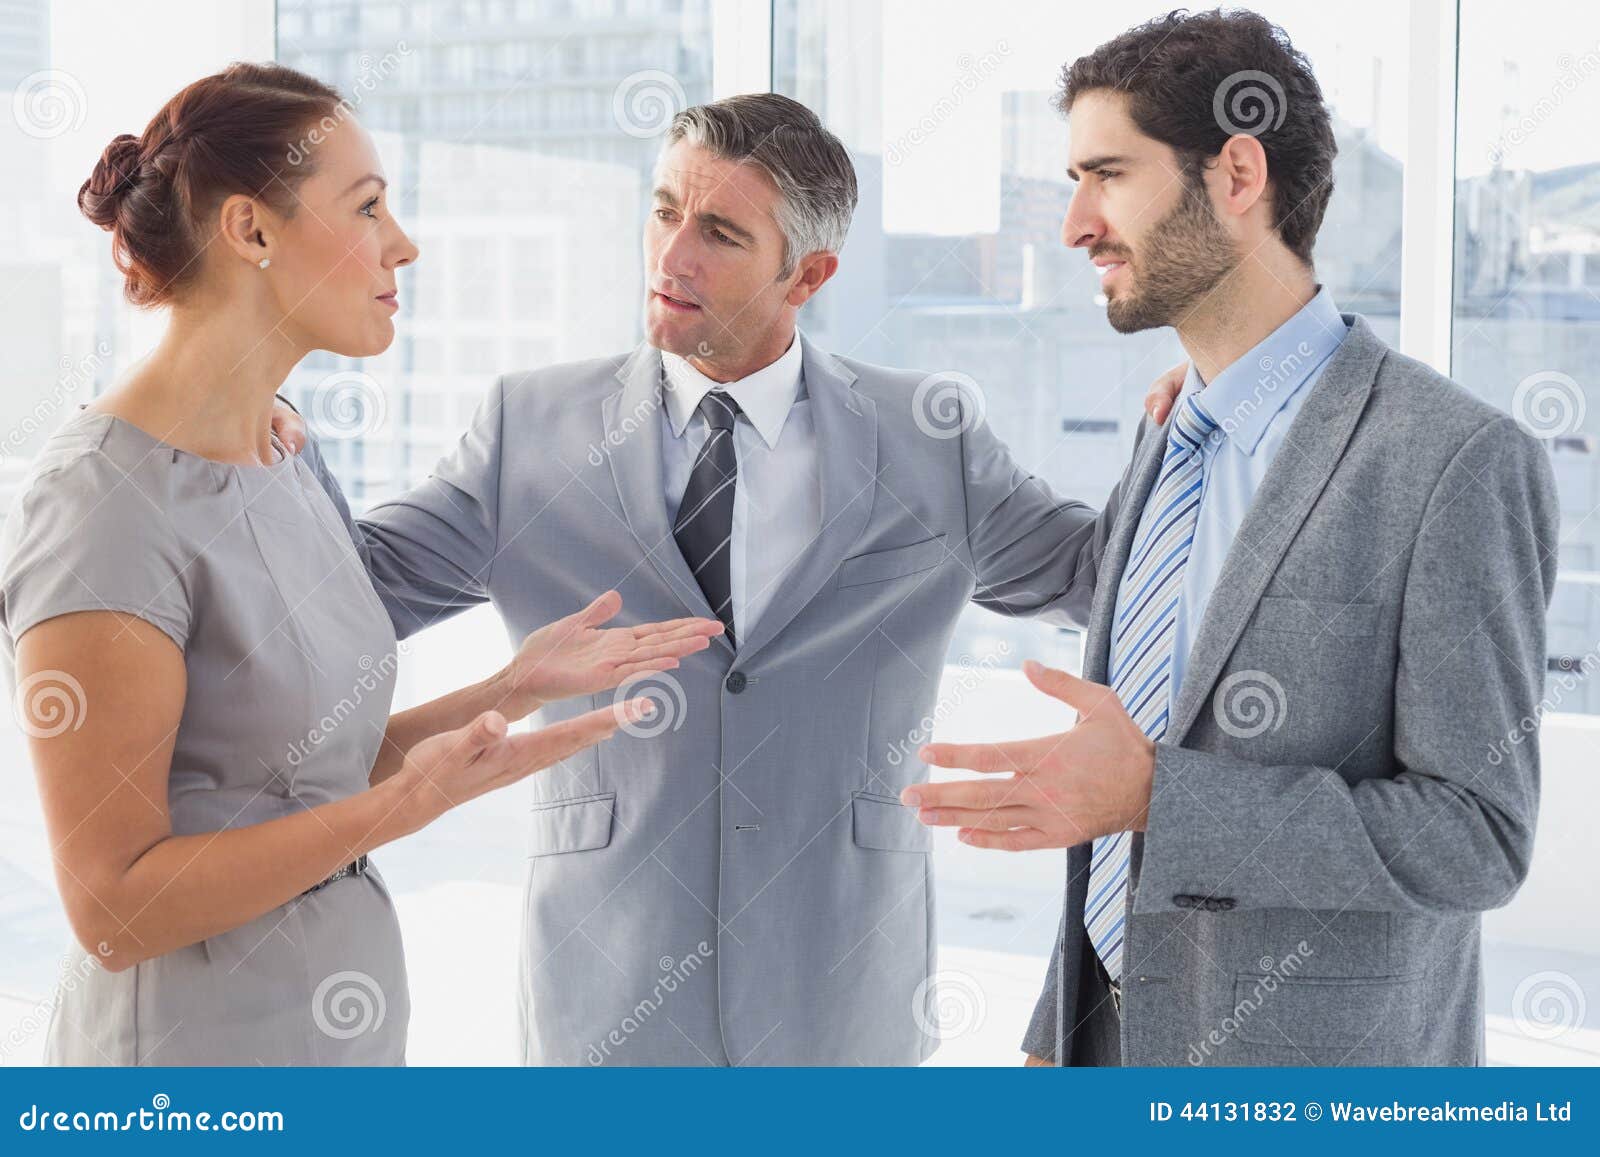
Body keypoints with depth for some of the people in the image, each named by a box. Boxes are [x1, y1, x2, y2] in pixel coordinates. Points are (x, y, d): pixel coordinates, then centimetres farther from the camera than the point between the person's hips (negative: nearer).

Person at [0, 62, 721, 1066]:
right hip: (200, 1035, -8)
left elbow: (312, 772, 8)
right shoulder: (107, 507, -20)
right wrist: (407, 806, -27)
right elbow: (114, 904, -20)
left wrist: (515, 688, -1)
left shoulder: (282, 466, 5)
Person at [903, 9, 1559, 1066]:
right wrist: (1060, 1031, 11)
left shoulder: (1459, 461, -17)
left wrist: (1149, 795, -27)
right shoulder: (1169, 440, 7)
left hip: (1317, 1060, -6)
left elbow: (1475, 837, -19)